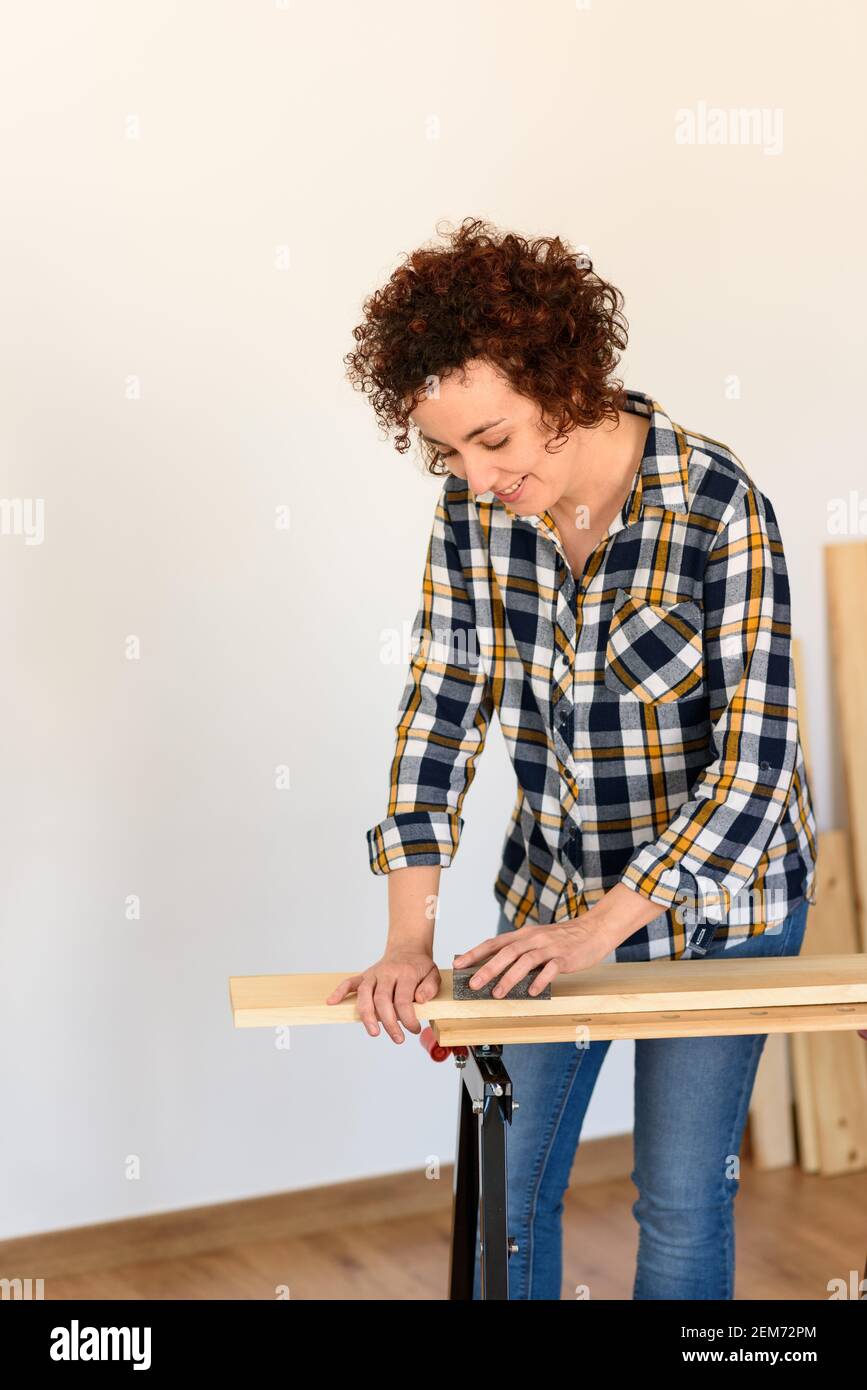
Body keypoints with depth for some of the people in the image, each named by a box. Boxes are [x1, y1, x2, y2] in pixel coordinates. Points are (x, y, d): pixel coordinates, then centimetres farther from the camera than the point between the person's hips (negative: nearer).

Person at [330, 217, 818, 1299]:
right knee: (506, 1182, 13)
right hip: (550, 888, 4)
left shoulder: (718, 507, -24)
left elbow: (755, 757, -23)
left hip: (716, 894, -4)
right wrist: (409, 935, -17)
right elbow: (440, 708, -9)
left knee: (680, 1198, 8)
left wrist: (600, 927, -26)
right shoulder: (473, 508, -10)